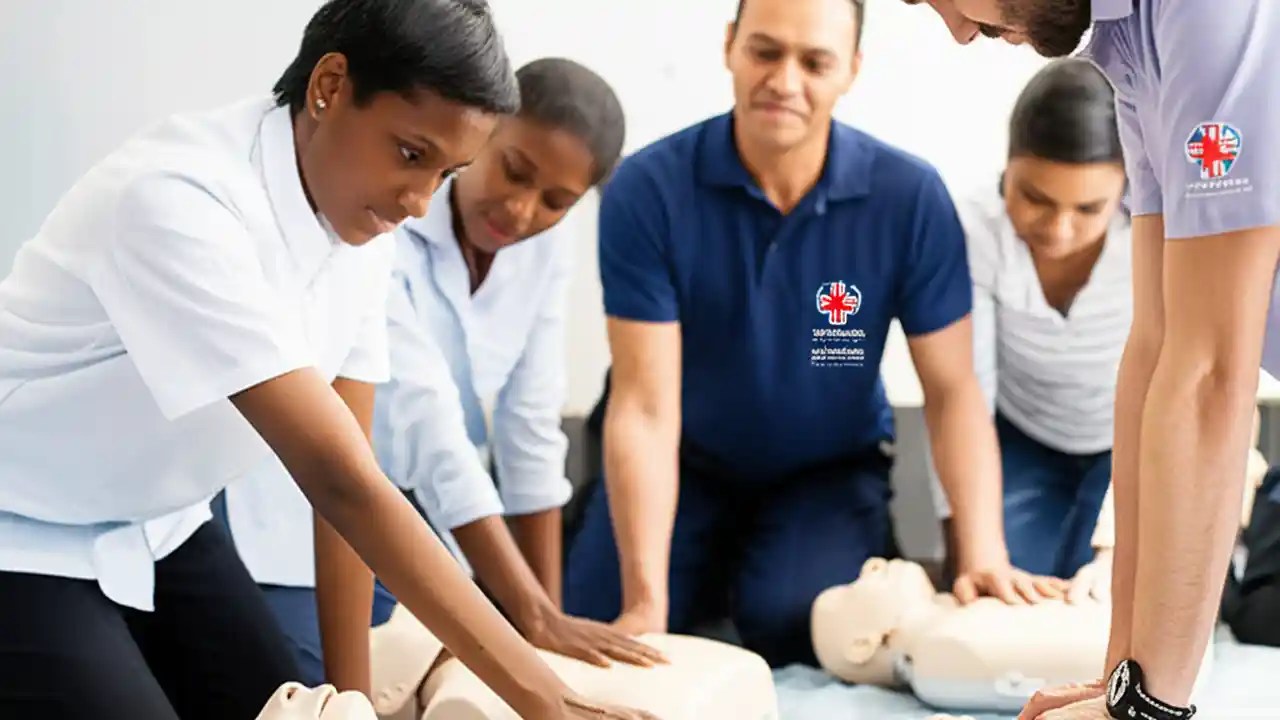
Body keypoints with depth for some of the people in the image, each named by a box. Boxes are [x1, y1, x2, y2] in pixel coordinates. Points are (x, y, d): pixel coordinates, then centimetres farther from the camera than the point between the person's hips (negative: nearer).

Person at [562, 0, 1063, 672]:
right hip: (688, 464, 1)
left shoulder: (910, 196, -18)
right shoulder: (648, 189, -21)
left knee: (793, 622, -27)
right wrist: (646, 603, -30)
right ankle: (717, 577, 15)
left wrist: (985, 556, -29)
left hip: (829, 469, 0)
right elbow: (646, 407, -23)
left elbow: (952, 390, -14)